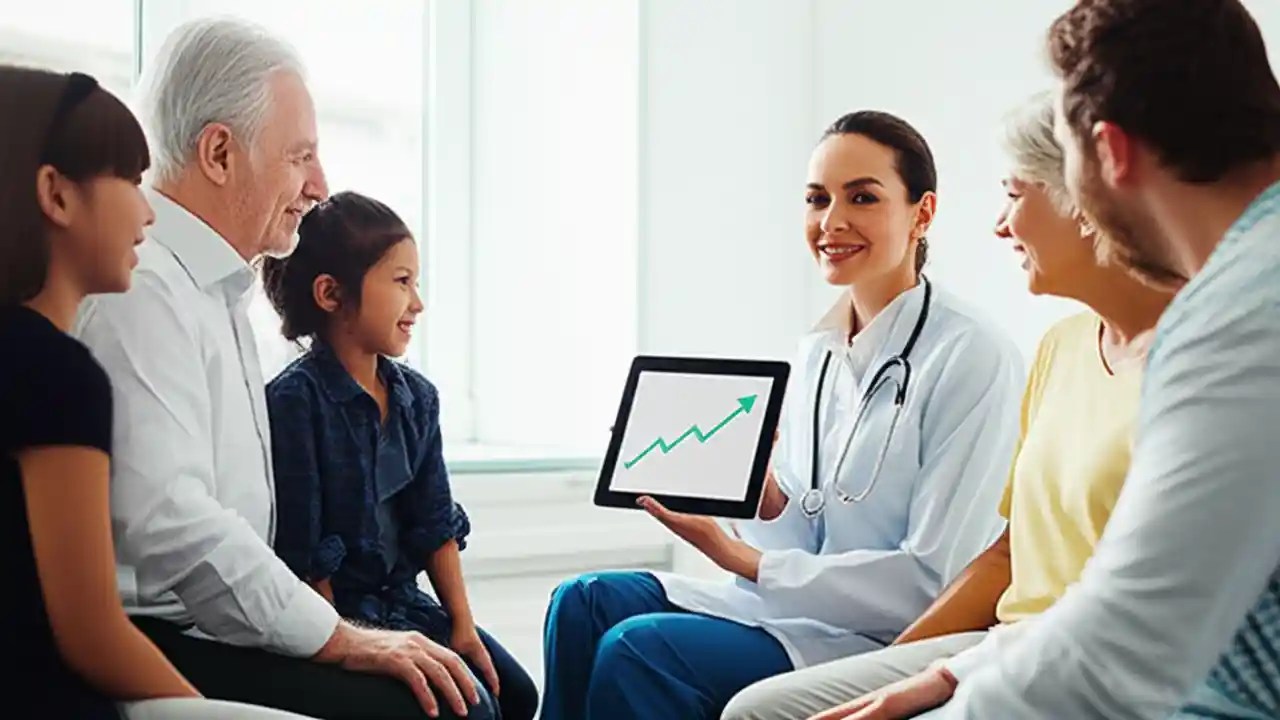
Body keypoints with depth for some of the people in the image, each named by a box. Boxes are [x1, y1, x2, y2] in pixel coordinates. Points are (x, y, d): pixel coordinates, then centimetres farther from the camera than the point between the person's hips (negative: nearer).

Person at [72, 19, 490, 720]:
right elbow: (166, 522, -25)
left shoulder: (216, 290, 19)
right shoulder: (140, 288, -14)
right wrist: (342, 640, -20)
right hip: (157, 647, -10)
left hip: (207, 629, 10)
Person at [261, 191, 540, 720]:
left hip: (405, 602, 8)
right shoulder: (294, 398, -18)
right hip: (339, 611, -7)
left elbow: (436, 524, 8)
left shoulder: (417, 396, 6)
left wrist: (462, 627, 3)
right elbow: (300, 551, -17)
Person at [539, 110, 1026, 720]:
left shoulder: (974, 357, -13)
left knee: (637, 648, -22)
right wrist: (765, 496, -11)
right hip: (805, 608, 7)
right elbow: (807, 543, 12)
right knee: (586, 602, -7)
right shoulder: (816, 355, 10)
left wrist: (746, 561, -18)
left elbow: (933, 583, -17)